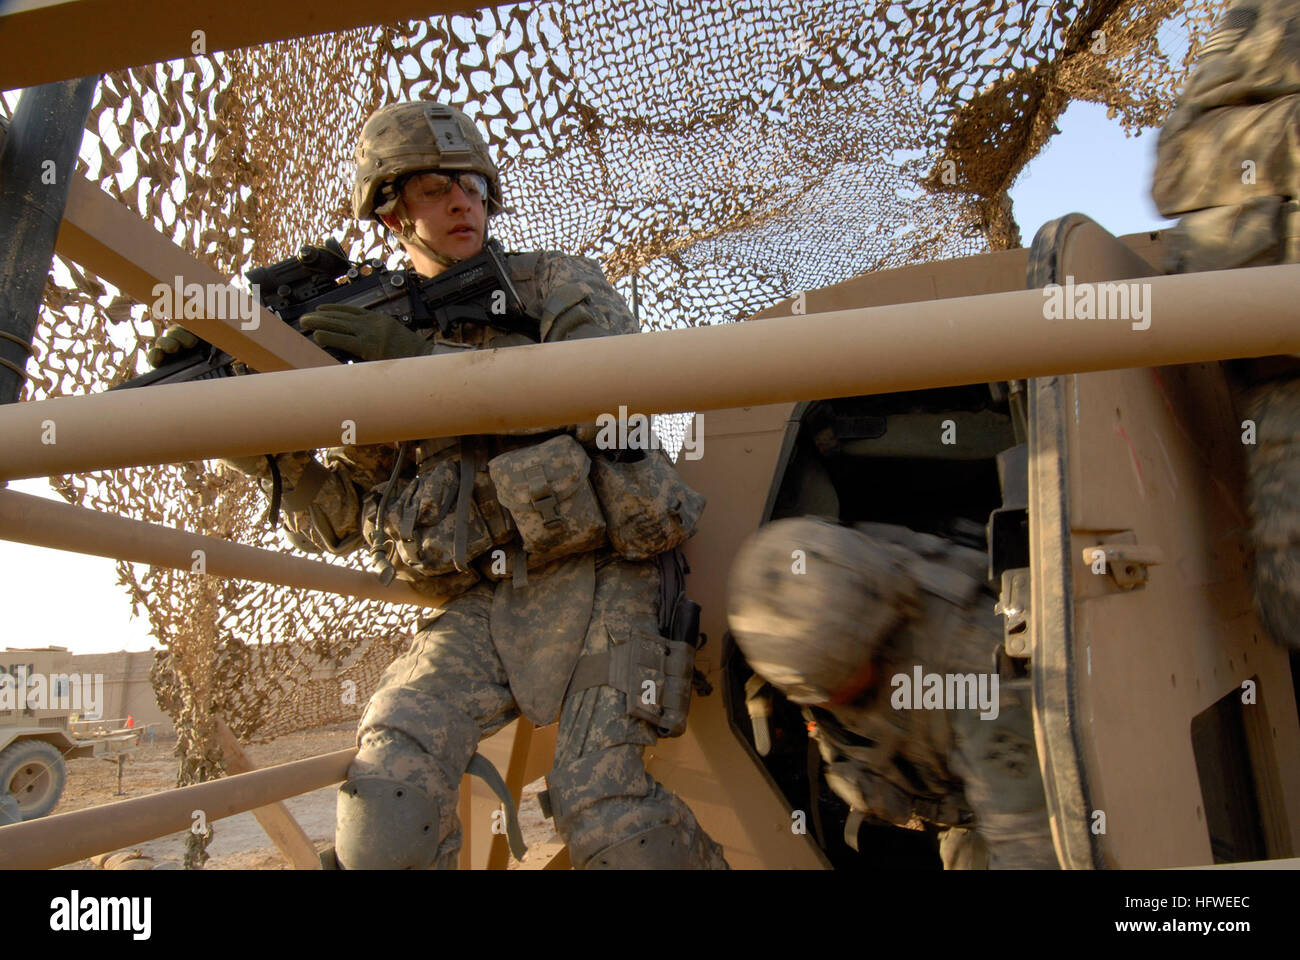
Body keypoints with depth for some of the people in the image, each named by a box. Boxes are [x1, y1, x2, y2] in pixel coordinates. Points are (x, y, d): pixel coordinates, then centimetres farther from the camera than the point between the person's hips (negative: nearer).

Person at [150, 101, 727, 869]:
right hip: (477, 607, 3)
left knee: (603, 810, -17)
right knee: (387, 793, -19)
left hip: (594, 580, -2)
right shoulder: (377, 332, 17)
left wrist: (418, 354, -15)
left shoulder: (560, 283, 10)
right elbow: (340, 519, 16)